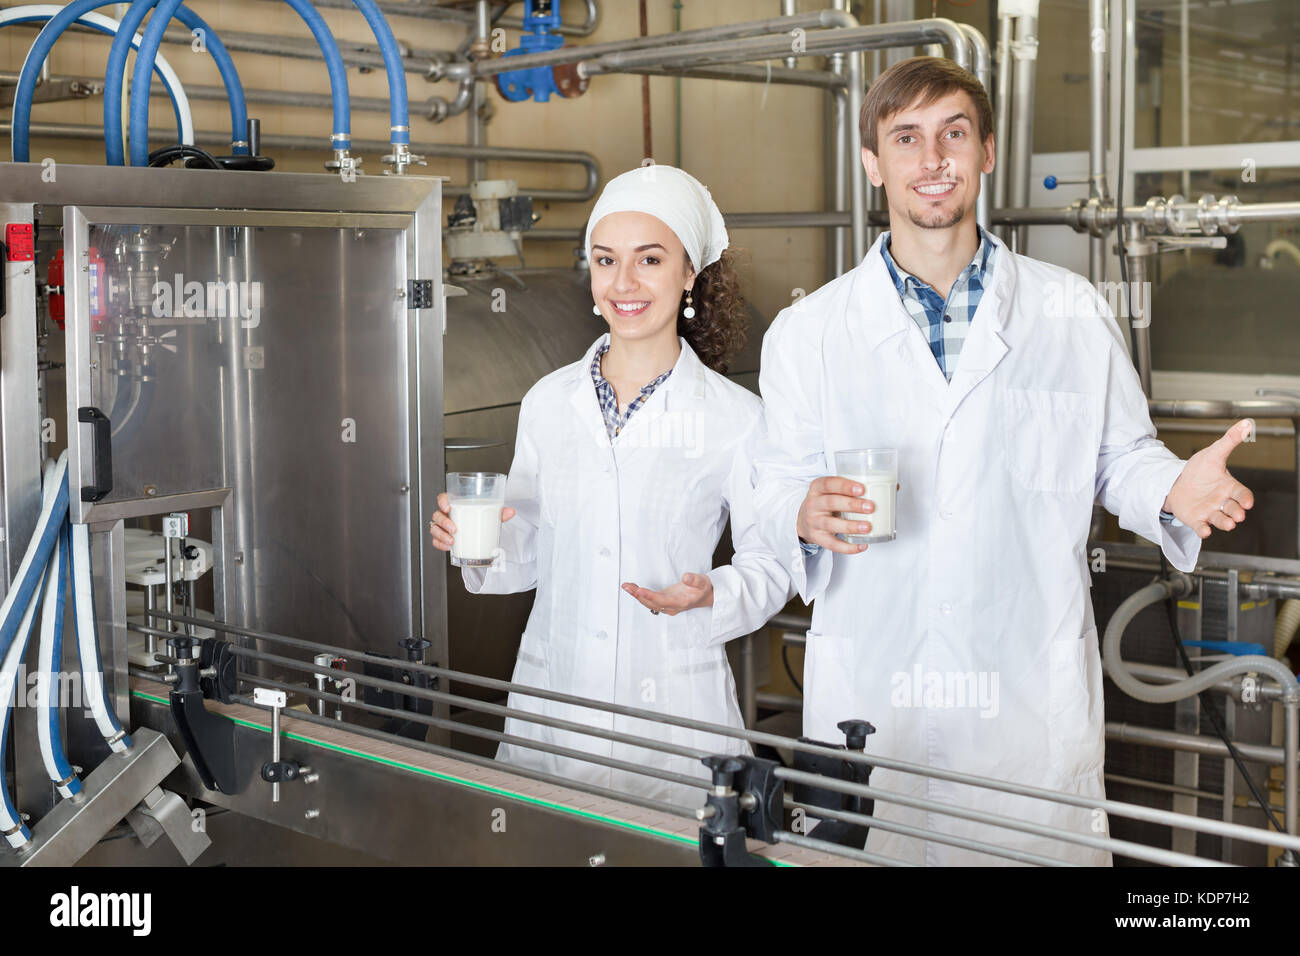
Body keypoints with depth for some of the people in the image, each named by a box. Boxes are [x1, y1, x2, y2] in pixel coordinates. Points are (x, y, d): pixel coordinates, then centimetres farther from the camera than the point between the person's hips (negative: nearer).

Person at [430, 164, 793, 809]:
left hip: (675, 714, -3)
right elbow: (529, 554, 11)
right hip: (549, 704, 3)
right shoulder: (547, 403, 4)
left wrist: (710, 596, -19)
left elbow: (772, 563, 0)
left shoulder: (736, 418, -6)